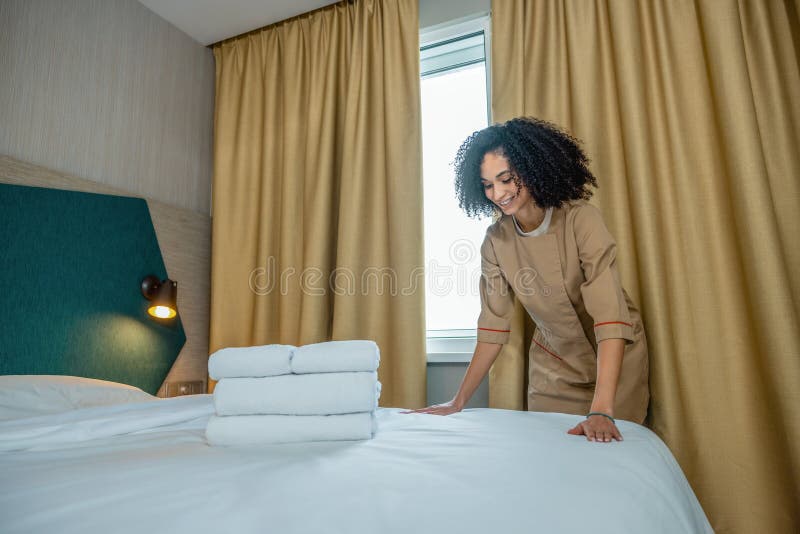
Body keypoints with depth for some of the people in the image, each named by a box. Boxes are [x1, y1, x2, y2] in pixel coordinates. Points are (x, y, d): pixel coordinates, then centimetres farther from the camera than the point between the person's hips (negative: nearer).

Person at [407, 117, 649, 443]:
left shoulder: (580, 219, -24)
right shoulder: (495, 241, -12)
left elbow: (610, 316, -32)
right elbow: (493, 327, -9)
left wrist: (601, 410, -41)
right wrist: (458, 402, -10)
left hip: (615, 354, -3)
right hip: (552, 361, 3)